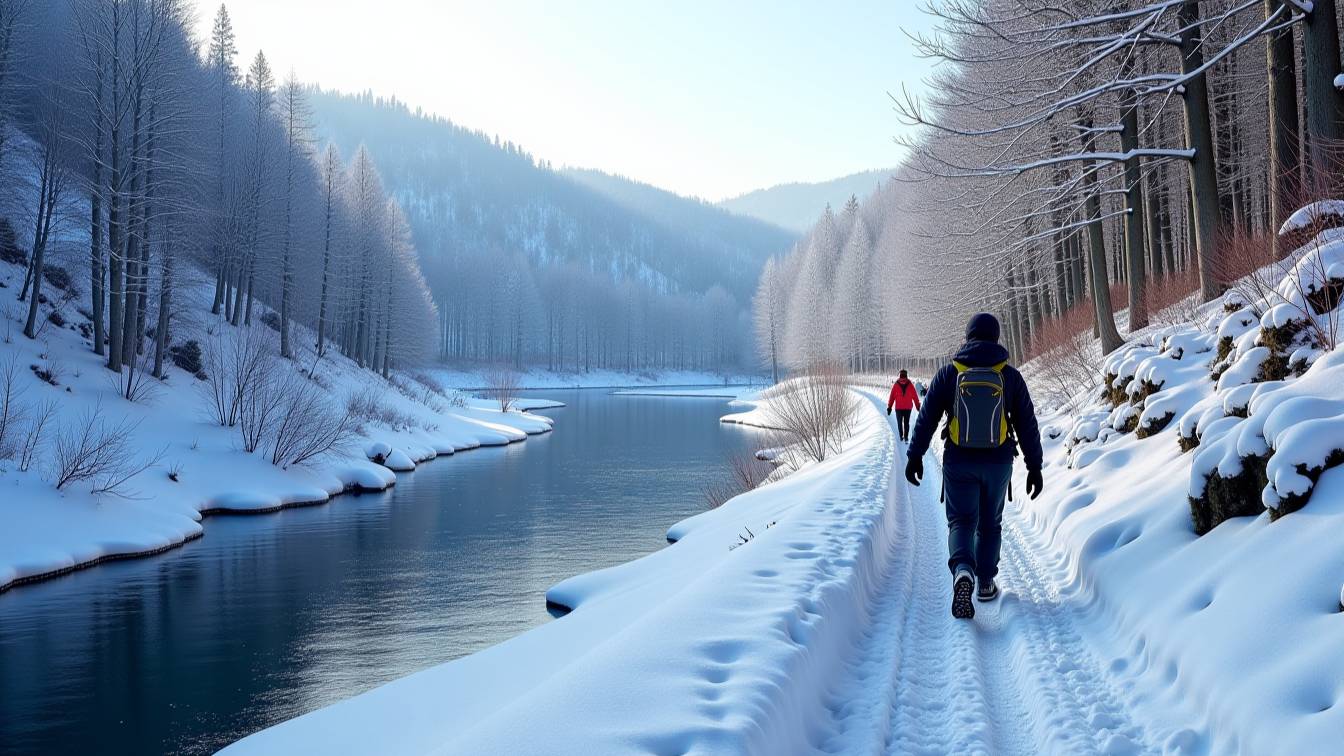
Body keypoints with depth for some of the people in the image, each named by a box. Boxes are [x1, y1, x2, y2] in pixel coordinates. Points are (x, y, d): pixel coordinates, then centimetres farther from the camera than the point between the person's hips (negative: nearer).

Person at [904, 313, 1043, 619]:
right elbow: (1027, 425, 0)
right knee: (989, 523, 18)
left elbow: (926, 418, -3)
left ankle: (963, 571, -23)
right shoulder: (1010, 376, -2)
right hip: (998, 463, 1)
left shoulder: (949, 373, -4)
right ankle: (985, 583, 23)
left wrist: (914, 456, 6)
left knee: (961, 522, 4)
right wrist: (1034, 466, 7)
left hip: (958, 462, -1)